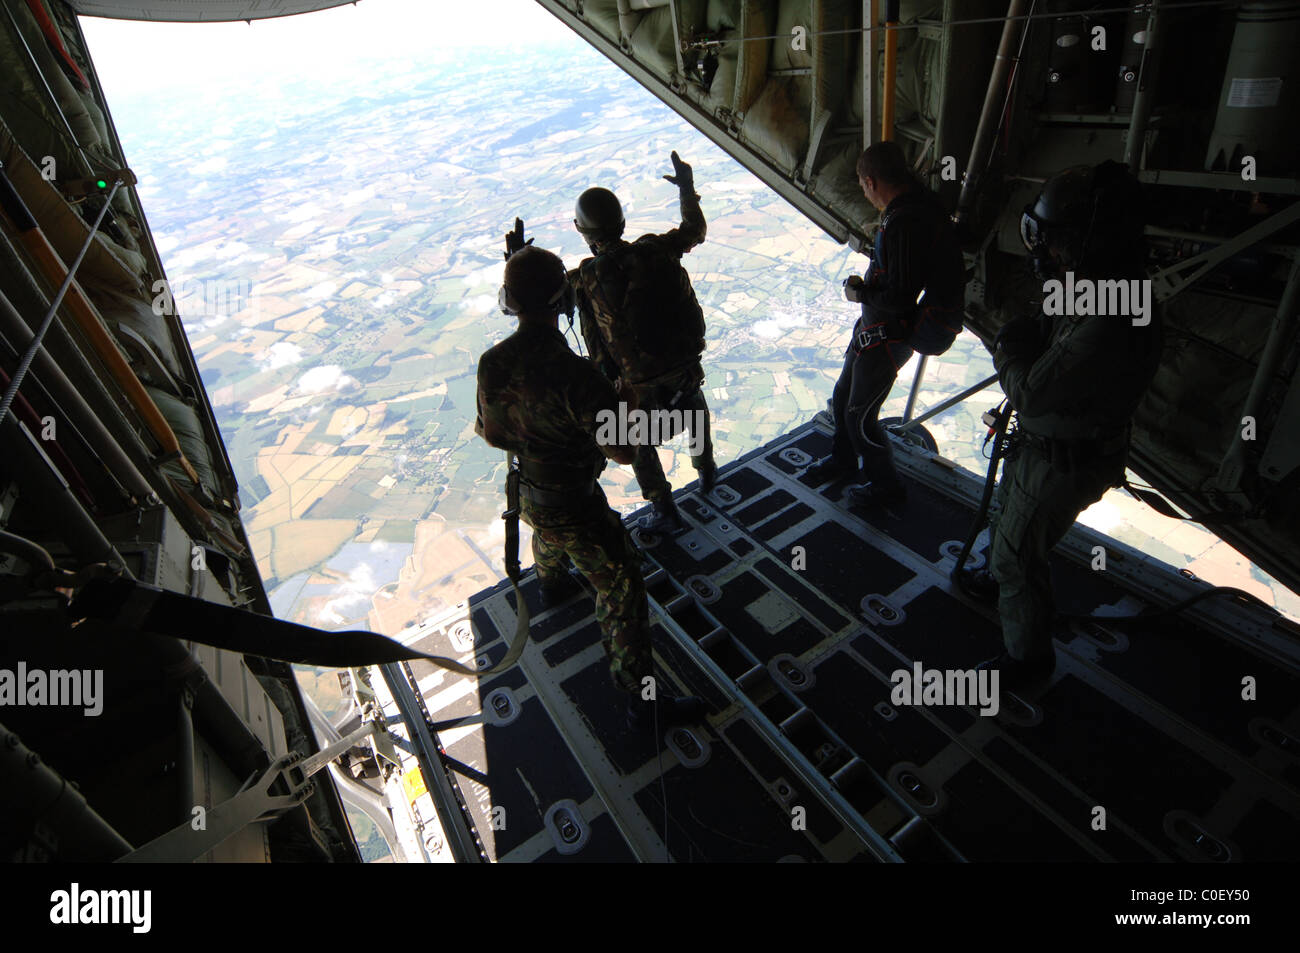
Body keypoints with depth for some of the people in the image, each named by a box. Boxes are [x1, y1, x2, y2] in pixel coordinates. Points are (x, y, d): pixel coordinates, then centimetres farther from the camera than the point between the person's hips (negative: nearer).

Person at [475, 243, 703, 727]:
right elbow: (624, 452, -30)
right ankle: (641, 698, 18)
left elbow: (491, 434, 1)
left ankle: (551, 584, 73)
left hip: (527, 489, 7)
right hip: (573, 506, -7)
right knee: (622, 592, 6)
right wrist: (618, 406, -11)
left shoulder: (492, 363, -13)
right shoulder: (574, 374, -35)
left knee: (547, 538, 40)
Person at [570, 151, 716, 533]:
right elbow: (695, 230, 12)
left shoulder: (585, 280, -20)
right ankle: (706, 471, 55)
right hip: (685, 367, 4)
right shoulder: (656, 250, -11)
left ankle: (665, 512, 34)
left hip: (638, 386, -3)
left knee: (640, 445, 23)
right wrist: (687, 188, 27)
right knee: (695, 412, 36)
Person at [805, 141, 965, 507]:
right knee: (842, 396, 22)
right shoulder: (918, 203, 5)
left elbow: (900, 296, -29)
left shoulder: (905, 222, -28)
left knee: (859, 415, 3)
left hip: (888, 335, -10)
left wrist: (860, 293, -15)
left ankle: (885, 484, 25)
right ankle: (843, 460, 45)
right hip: (874, 325, 10)